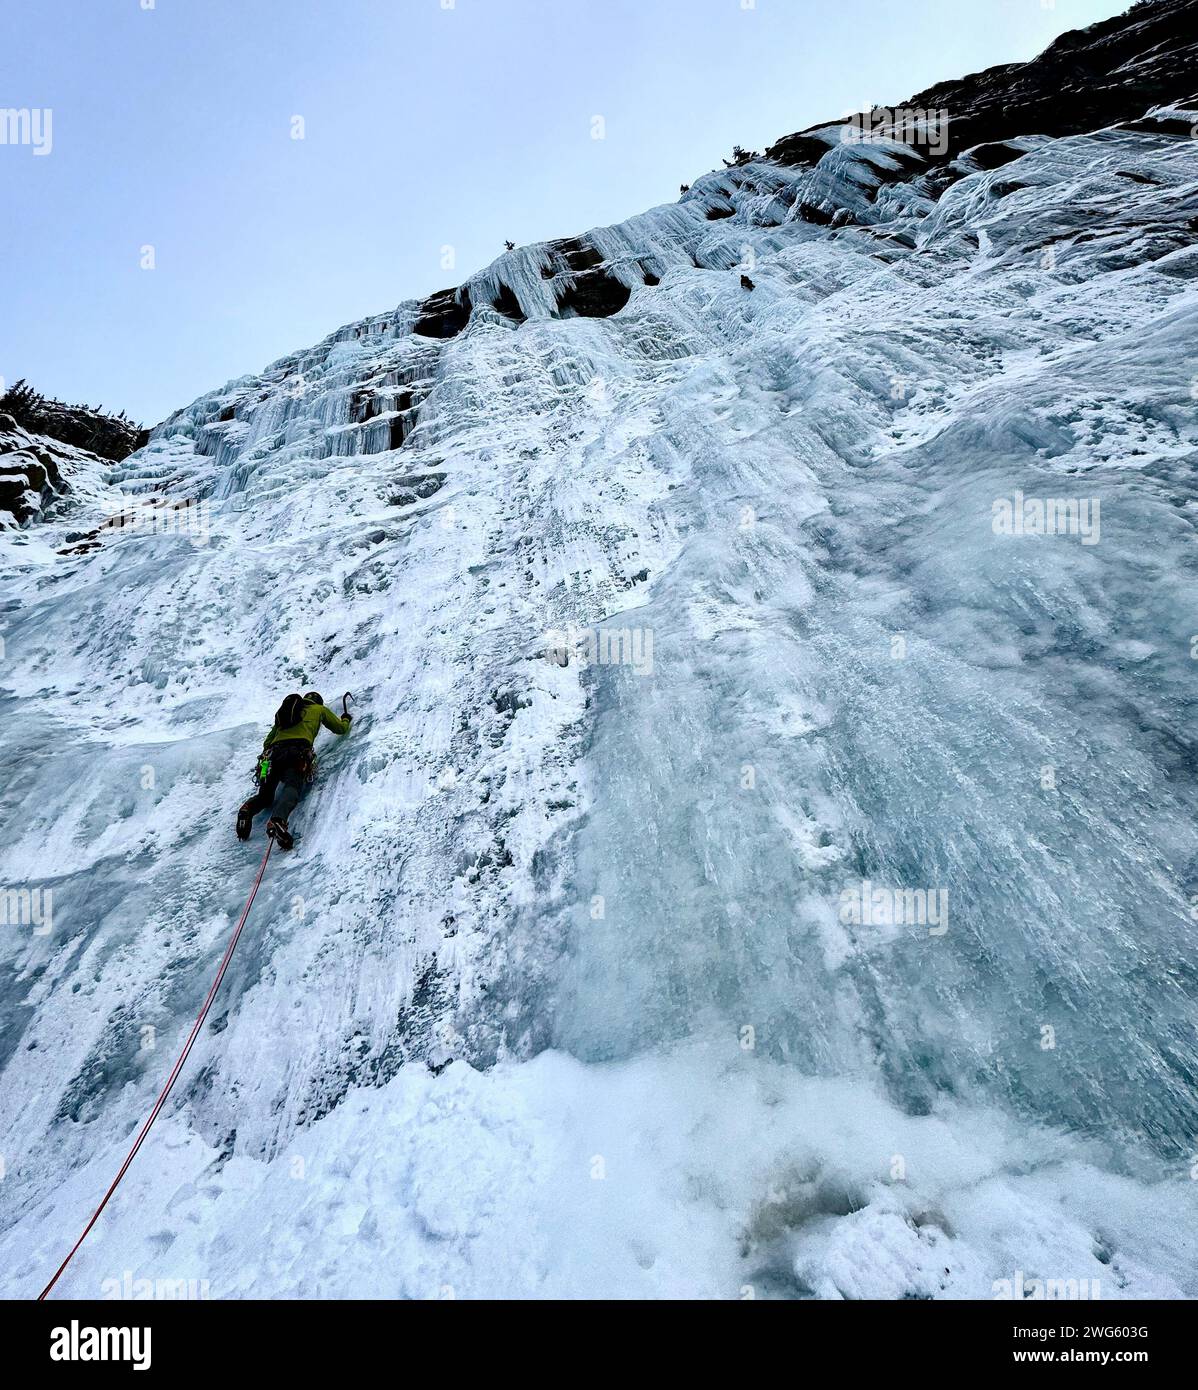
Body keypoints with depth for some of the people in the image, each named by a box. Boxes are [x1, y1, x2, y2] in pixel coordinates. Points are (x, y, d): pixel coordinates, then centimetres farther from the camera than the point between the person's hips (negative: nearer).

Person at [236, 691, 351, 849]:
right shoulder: (320, 708, 28)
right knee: (292, 787, -23)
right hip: (298, 749, -4)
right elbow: (341, 729, 34)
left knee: (265, 795, 11)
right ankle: (278, 820, -52)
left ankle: (248, 809, -23)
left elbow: (268, 741, 37)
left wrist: (267, 753, 54)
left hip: (275, 750, 4)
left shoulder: (285, 711, 38)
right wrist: (345, 719, 55)